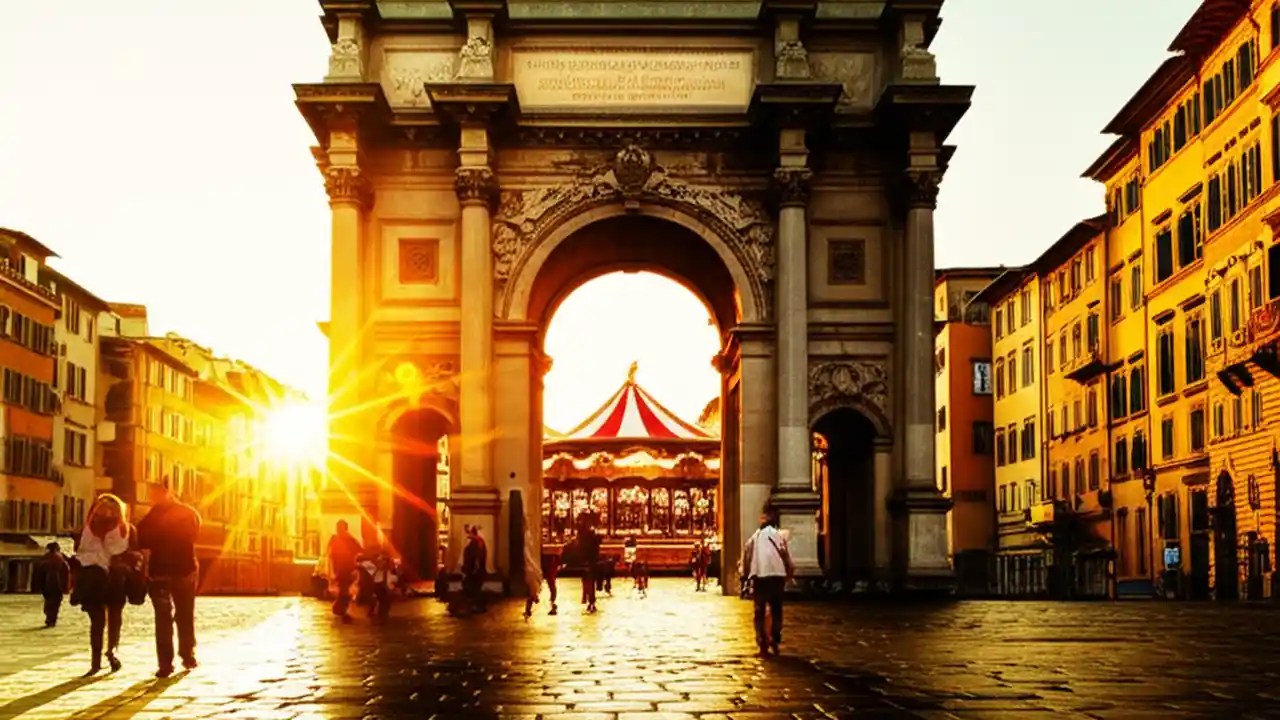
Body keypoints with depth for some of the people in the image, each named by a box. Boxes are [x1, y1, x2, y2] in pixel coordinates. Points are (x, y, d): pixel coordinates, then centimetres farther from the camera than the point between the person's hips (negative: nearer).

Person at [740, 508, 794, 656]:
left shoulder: (753, 537, 17)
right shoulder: (778, 535, 9)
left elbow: (746, 556, 10)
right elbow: (786, 554, 1)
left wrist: (746, 574, 16)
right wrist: (790, 571, 8)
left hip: (758, 576, 2)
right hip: (776, 574, -2)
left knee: (760, 611, 8)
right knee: (776, 609, 11)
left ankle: (762, 642, -1)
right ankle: (774, 639, 1)